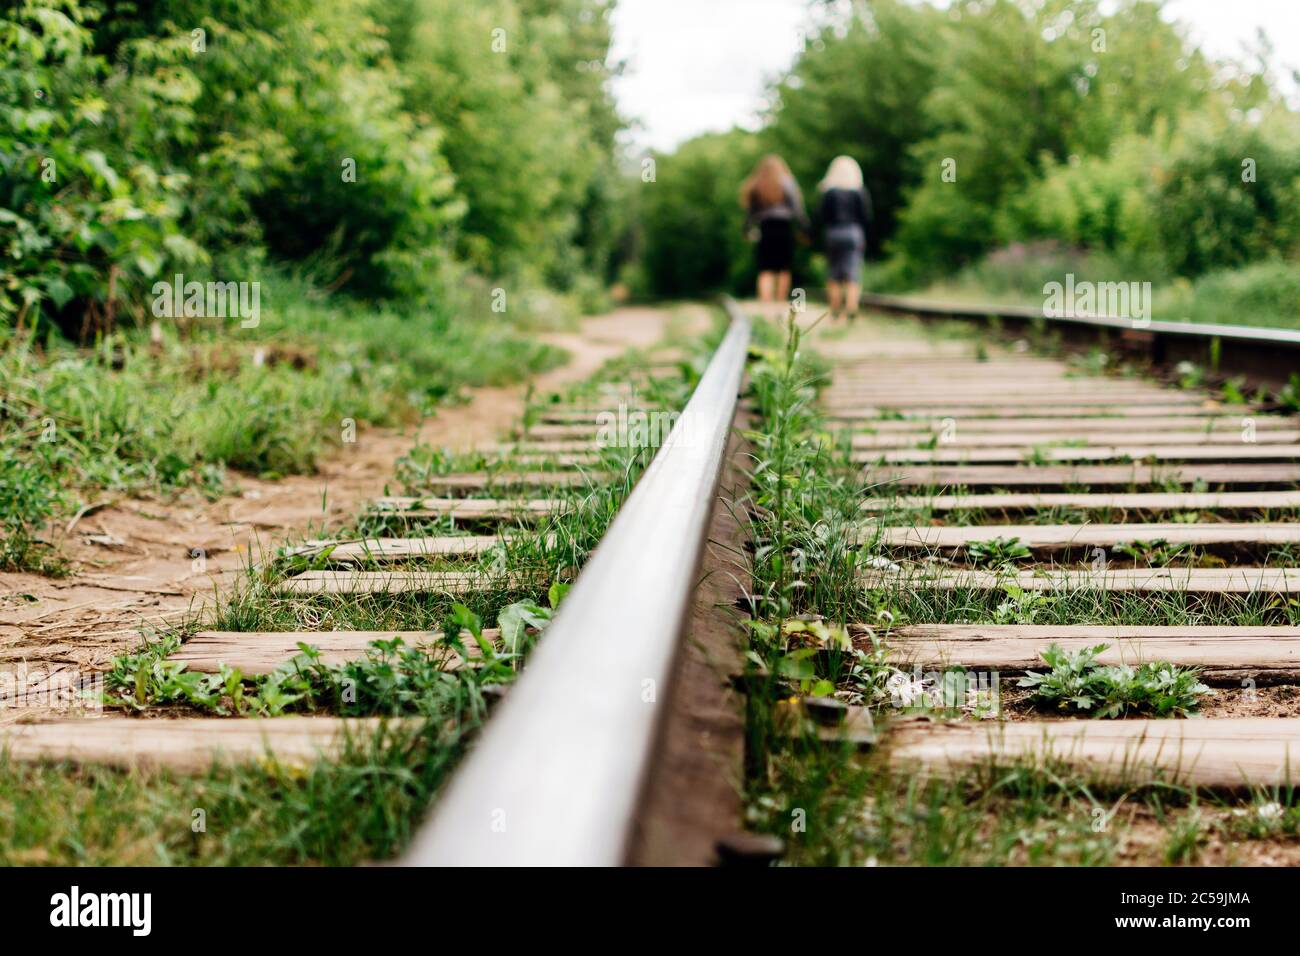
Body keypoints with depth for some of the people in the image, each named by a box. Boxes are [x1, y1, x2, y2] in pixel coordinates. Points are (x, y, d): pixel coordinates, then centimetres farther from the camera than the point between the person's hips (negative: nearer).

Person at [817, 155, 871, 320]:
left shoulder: (829, 191, -2)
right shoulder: (860, 191, 0)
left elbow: (822, 216, -4)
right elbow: (866, 216, -1)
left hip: (833, 233, 0)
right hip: (855, 233, 0)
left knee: (834, 275, 8)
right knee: (853, 274, -1)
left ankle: (835, 310, 7)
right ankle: (851, 308, -14)